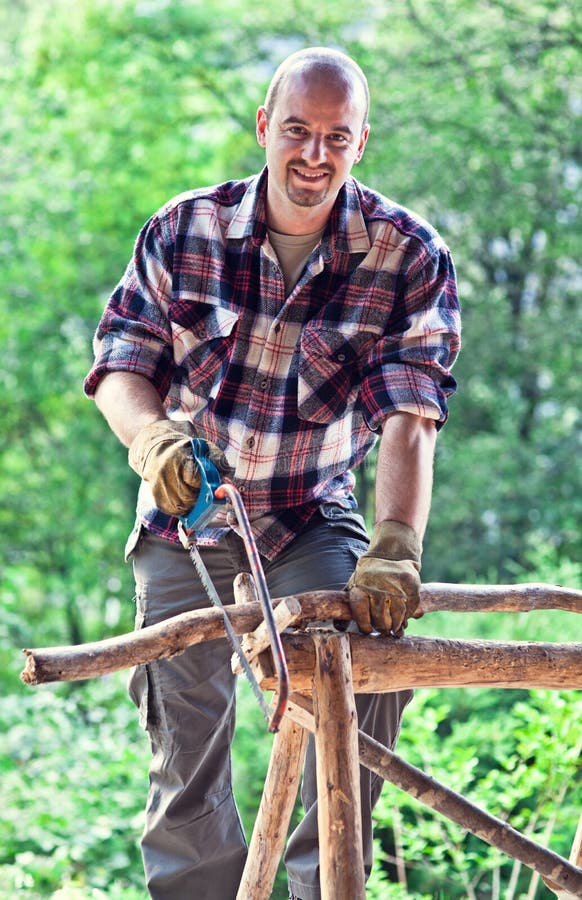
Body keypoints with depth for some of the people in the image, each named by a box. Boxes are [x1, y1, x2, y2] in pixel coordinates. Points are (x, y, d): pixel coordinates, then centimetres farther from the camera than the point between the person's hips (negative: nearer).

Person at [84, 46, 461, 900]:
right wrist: (152, 435, -30)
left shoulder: (409, 256, -13)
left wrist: (395, 548, -38)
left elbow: (409, 416, -22)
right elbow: (118, 362, -6)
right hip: (186, 518, 1)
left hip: (313, 522, -1)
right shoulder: (185, 230, -8)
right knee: (185, 743, 2)